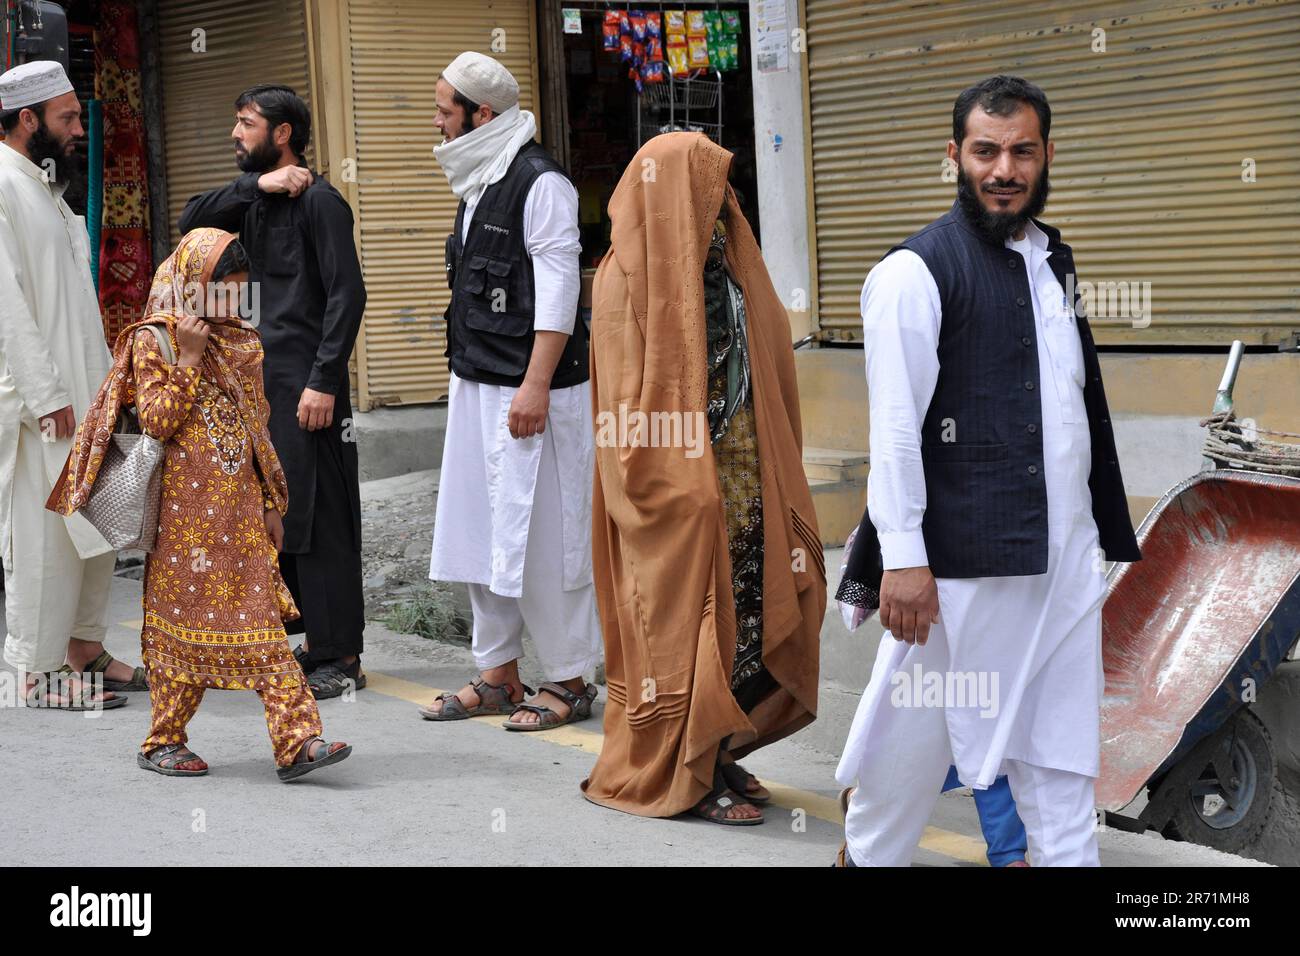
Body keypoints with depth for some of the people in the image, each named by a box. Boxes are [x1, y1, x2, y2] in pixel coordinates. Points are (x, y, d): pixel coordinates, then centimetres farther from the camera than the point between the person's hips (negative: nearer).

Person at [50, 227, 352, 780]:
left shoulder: (243, 345, 12)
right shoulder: (153, 341, -4)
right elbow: (156, 422, -13)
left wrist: (271, 504, 16)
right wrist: (188, 360, -19)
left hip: (240, 511, 5)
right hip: (185, 512, -5)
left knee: (262, 623, 0)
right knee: (183, 621, 2)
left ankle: (297, 741, -3)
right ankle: (163, 742, 16)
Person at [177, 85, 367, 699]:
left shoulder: (318, 200, -9)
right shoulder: (253, 197, 16)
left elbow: (347, 293, -14)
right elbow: (192, 223, 3)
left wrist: (324, 381, -20)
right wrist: (257, 186, -9)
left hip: (305, 384, -8)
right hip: (260, 380, 9)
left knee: (319, 517, -6)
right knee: (280, 515, 11)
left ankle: (341, 658, -2)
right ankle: (318, 641, 20)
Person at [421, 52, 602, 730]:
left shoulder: (539, 183, -12)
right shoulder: (477, 184, 15)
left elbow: (558, 289, -17)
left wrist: (536, 385, -22)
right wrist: (466, 377, 18)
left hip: (528, 393, -9)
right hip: (475, 386, 9)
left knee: (539, 535, -4)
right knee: (478, 528, 13)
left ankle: (570, 680, 7)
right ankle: (497, 675, 23)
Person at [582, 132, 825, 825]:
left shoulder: (724, 266, 12)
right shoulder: (632, 276, -11)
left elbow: (763, 373, 13)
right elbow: (630, 404, -14)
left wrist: (775, 476, 7)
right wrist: (673, 492, -18)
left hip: (743, 476, 8)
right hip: (679, 484, -8)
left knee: (746, 610, 9)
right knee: (686, 618, -1)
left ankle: (718, 755, 21)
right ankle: (685, 775, 9)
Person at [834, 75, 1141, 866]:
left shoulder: (1054, 261, 12)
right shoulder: (918, 271, -10)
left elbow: (1078, 403, 15)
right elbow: (895, 426, -14)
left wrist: (1100, 529, 14)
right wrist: (903, 558, -17)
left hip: (1065, 556, 7)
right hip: (966, 563, -6)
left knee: (1060, 742, 12)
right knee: (918, 734, 5)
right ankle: (871, 853, 26)